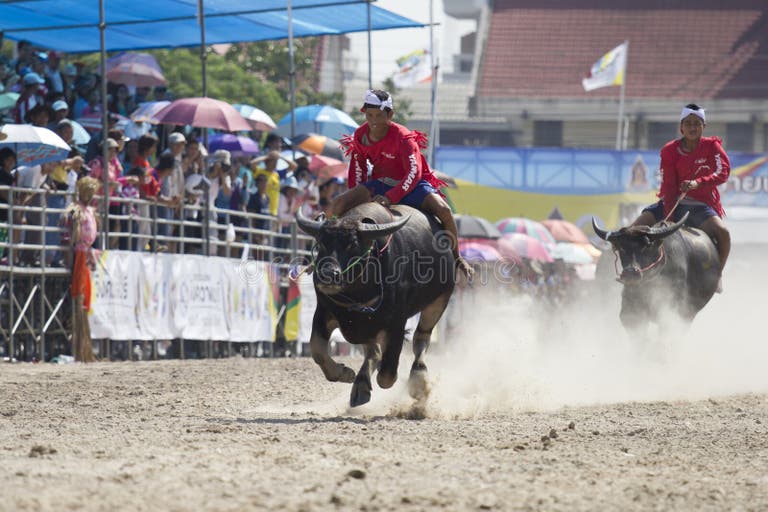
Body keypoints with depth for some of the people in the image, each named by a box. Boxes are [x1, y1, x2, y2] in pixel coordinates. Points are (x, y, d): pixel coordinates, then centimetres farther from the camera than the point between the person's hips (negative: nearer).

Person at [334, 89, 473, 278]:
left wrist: (390, 198, -42)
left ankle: (456, 258, -4)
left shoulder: (403, 137, -24)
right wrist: (356, 197, 2)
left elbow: (414, 172, -33)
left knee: (443, 210, -28)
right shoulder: (360, 135, -8)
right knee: (338, 204, -16)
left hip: (411, 184, -4)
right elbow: (357, 169, 7)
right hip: (380, 183, 4)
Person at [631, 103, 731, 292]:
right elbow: (668, 185, -6)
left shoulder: (712, 146, -2)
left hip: (702, 205, -2)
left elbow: (723, 172, -18)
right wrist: (668, 218, -17)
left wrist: (697, 183, -34)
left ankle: (717, 274, -10)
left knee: (722, 232, -31)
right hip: (674, 203, 2)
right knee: (635, 230, -16)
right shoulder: (670, 151, 0)